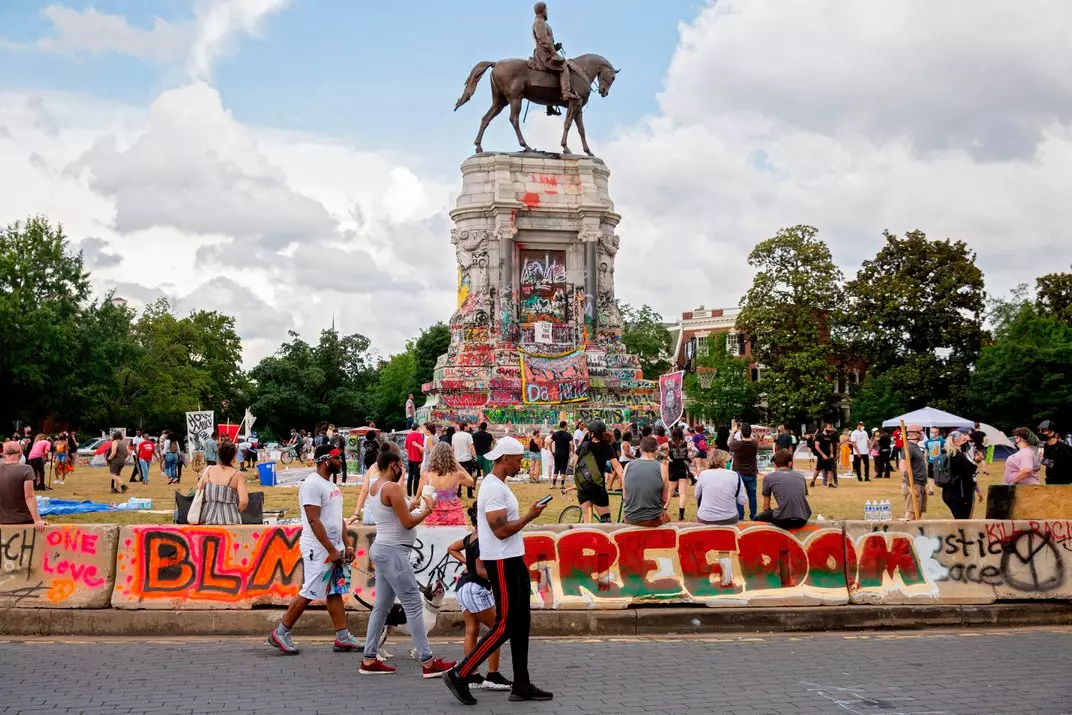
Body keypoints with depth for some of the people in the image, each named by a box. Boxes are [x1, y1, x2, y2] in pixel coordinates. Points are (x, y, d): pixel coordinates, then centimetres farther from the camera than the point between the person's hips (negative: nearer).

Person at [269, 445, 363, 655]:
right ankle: (280, 634, 8)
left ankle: (343, 638, 11)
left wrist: (347, 546, 11)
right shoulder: (312, 484, -16)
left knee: (335, 592, 9)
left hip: (336, 548, 9)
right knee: (309, 593, -4)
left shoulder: (331, 485, 14)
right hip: (318, 550, -9)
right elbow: (313, 520, -21)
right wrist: (331, 551, -21)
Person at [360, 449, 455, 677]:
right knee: (414, 606, -6)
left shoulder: (375, 487, 12)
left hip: (381, 550, 10)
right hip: (393, 552, -10)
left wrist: (411, 506, 22)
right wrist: (428, 509, -1)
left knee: (381, 606, 13)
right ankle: (428, 662, -4)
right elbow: (408, 523, -15)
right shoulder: (392, 487, -16)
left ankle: (369, 660, 15)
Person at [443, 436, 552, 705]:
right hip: (502, 563, -10)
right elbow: (501, 530, -24)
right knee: (505, 625, -7)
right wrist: (530, 516, -15)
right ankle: (459, 675, 0)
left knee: (521, 623, 11)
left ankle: (521, 686, 17)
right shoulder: (494, 489, -18)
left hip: (513, 561, 10)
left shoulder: (499, 486, 15)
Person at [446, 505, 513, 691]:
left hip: (463, 586, 10)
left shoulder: (470, 537, 10)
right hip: (476, 588, -10)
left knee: (472, 630, 10)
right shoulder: (483, 541, -18)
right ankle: (492, 676, -3)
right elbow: (480, 570, -22)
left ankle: (471, 676, 11)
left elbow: (451, 549, 25)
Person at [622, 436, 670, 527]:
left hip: (630, 519, 2)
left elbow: (624, 496, 6)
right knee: (667, 515, 33)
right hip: (653, 520, -2)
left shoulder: (628, 466, -1)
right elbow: (665, 499, -2)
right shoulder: (662, 467, -8)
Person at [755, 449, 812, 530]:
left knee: (758, 518, 22)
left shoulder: (769, 478, 8)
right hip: (803, 519, 4)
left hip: (784, 520, -4)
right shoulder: (801, 476, 19)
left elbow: (766, 507, 15)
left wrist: (768, 517, 35)